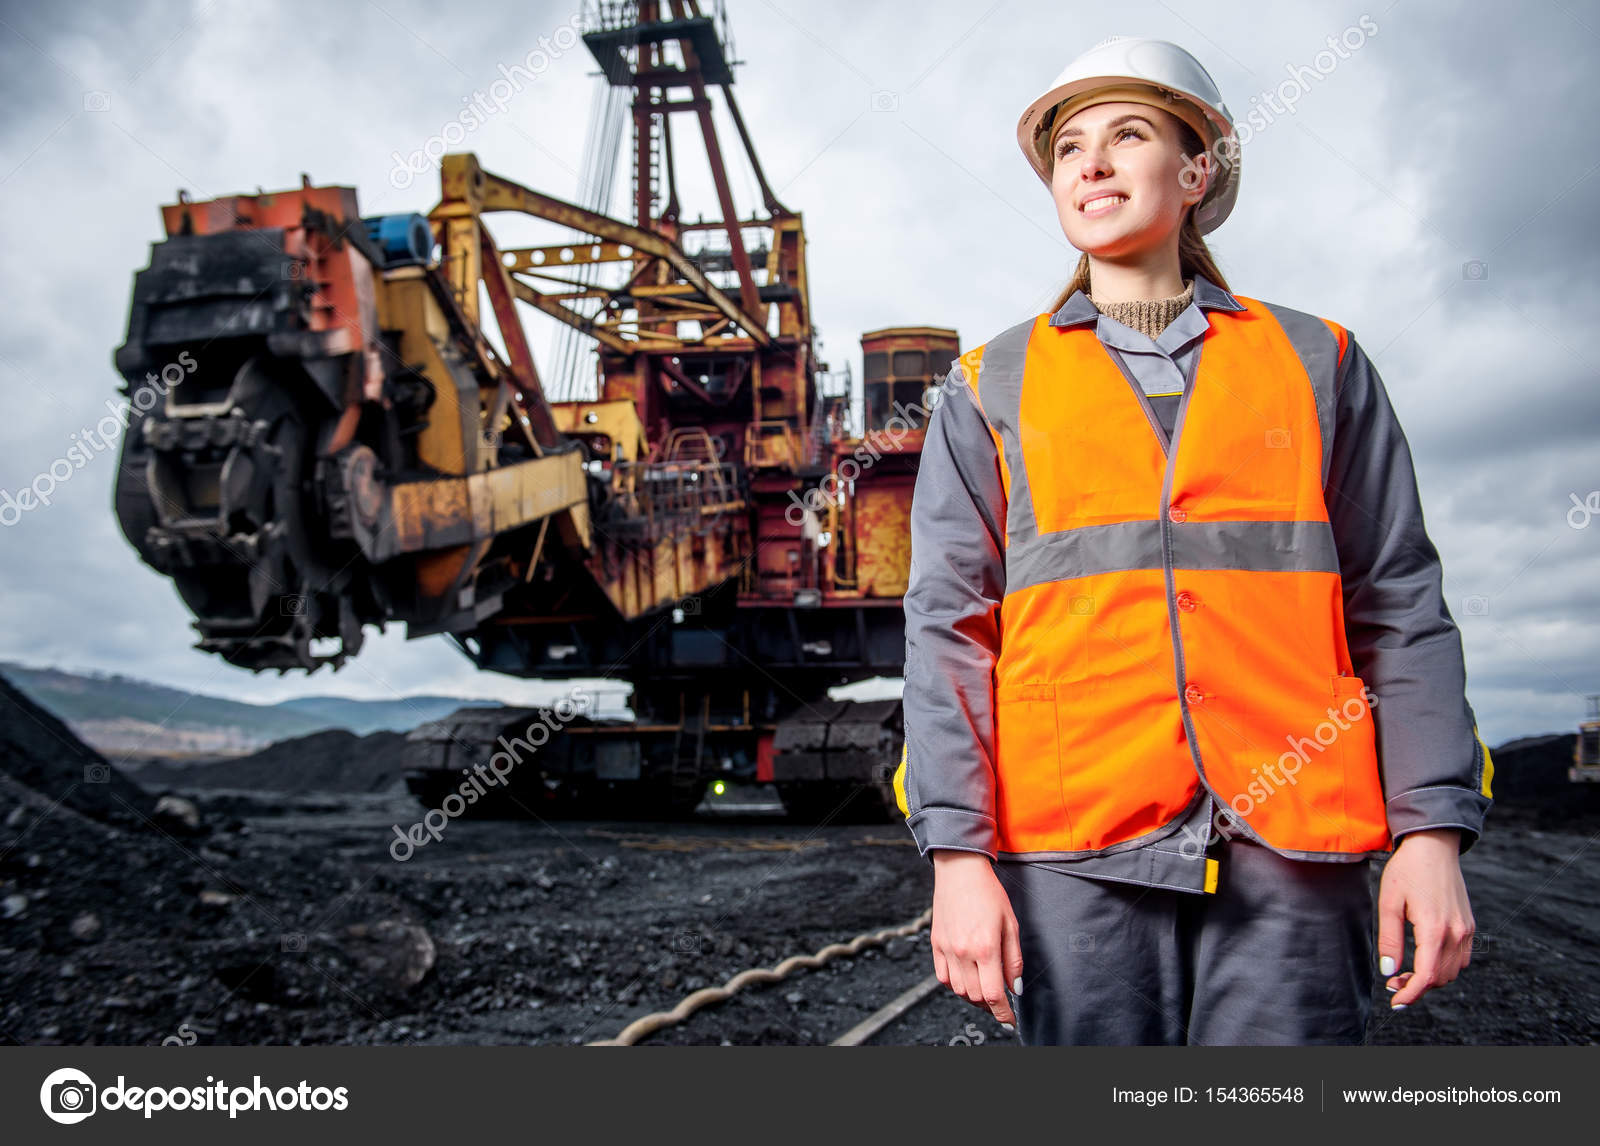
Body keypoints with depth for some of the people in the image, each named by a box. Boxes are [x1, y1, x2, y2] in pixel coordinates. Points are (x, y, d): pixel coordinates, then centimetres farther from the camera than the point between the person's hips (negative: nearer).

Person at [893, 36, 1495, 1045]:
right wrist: (959, 851, -6)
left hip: (1291, 850, 1)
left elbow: (1398, 605, 10)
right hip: (1074, 847, 0)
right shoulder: (993, 387, 12)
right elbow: (949, 622, 4)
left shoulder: (1315, 361, 15)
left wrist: (1433, 828, 0)